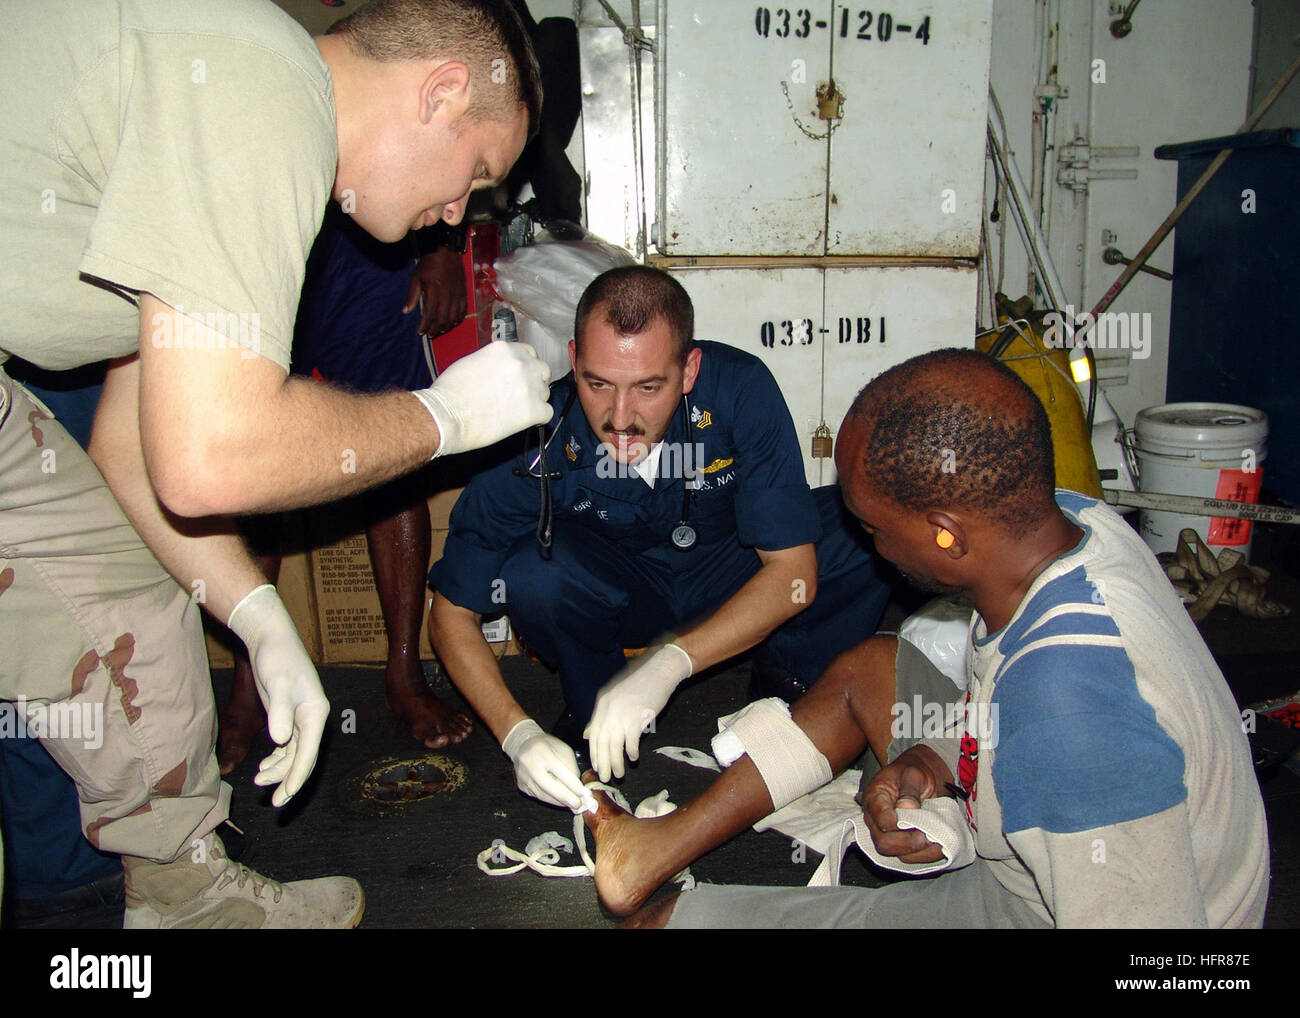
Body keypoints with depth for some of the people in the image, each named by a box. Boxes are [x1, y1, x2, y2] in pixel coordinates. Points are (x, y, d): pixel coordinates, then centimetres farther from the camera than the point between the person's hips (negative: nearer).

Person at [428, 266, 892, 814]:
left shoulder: (740, 390, -28)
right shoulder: (538, 442, -28)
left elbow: (794, 572, -25)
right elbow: (451, 613, -19)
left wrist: (671, 661, -38)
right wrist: (518, 734, -34)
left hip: (735, 578, 1)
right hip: (618, 594, 0)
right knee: (531, 574, -33)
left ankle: (787, 681, 2)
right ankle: (593, 715, -3)